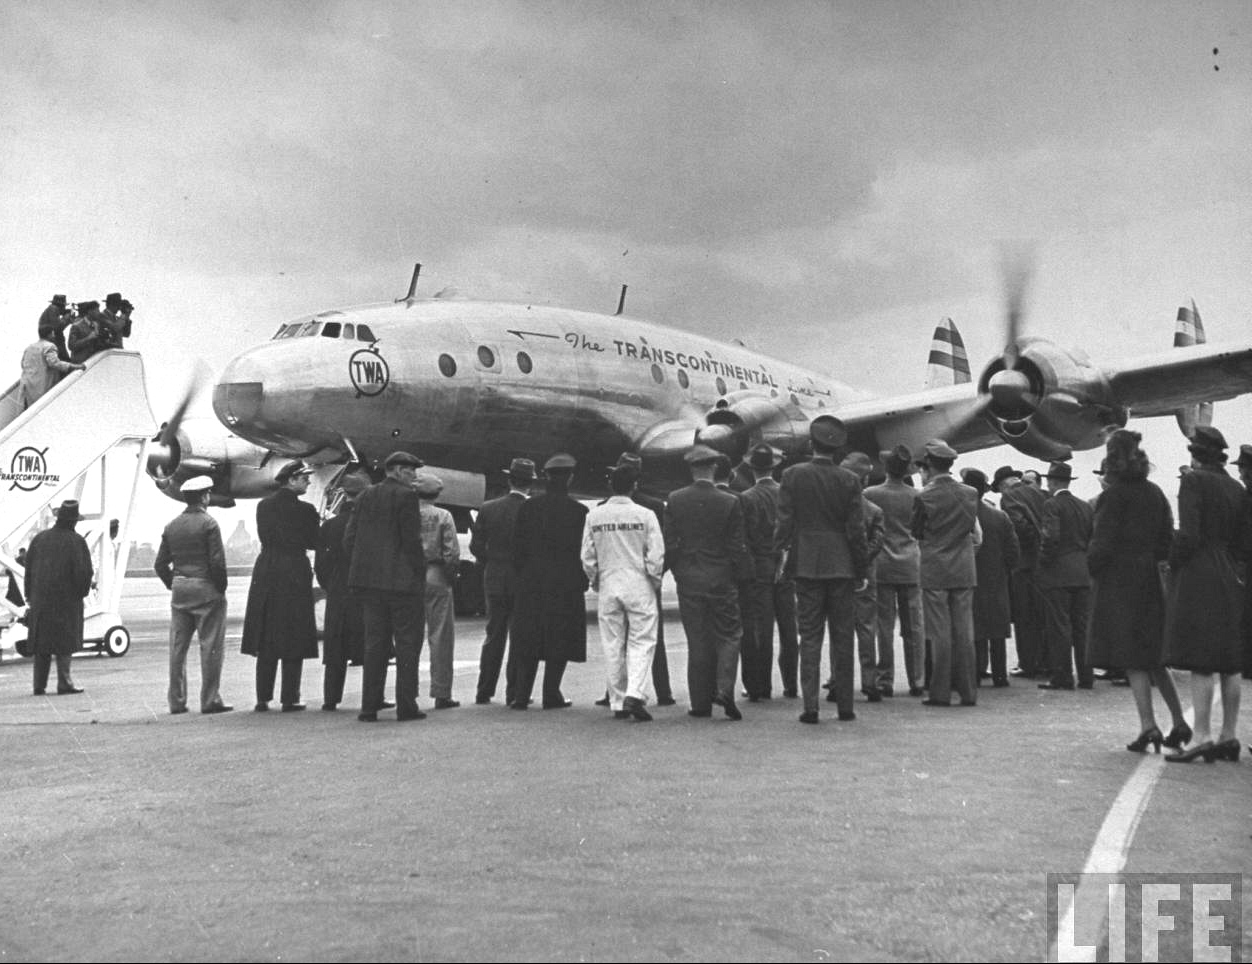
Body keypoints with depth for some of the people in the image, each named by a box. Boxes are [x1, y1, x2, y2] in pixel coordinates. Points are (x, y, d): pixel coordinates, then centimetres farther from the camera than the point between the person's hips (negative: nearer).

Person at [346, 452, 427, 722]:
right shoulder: (406, 496, -8)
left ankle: (369, 707, 11)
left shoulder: (366, 496, 11)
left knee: (375, 643, 11)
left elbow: (349, 539, 9)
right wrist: (420, 570, -5)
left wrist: (361, 570, 14)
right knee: (407, 643, 3)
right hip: (403, 580, -6)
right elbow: (412, 539, -14)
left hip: (370, 581, 6)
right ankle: (406, 706, 4)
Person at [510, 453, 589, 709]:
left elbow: (519, 547, 4)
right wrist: (582, 582, 4)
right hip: (566, 584, -3)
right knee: (560, 640, 5)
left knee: (529, 640, 10)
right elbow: (585, 551, -6)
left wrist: (522, 574, 12)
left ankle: (521, 695, 8)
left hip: (531, 583, 3)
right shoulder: (579, 511, -7)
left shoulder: (528, 507, 2)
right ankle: (551, 695, 6)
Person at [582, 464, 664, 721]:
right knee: (641, 641, 4)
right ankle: (635, 694, -12)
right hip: (639, 586, -2)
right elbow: (656, 556, -7)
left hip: (607, 587, 2)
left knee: (613, 645, 9)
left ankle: (618, 702, 13)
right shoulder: (644, 515, -7)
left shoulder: (594, 516, 0)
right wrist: (655, 582, 8)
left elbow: (587, 557, 2)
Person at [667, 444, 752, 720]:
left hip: (688, 580, 2)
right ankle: (724, 689, -7)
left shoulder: (675, 500, -4)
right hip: (722, 580, -2)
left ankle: (700, 703, 11)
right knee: (728, 635, 11)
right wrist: (741, 577, 7)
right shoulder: (730, 502, -8)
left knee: (697, 641, 8)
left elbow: (669, 543, -1)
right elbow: (737, 546, -5)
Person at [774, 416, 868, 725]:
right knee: (842, 638, 8)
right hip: (841, 566, 1)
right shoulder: (849, 480, -2)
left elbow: (784, 522, -4)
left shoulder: (793, 475, -4)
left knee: (809, 636, 3)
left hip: (806, 565, 0)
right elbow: (856, 529, -1)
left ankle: (810, 706, -1)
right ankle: (845, 706, 13)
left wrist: (781, 555, 7)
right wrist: (863, 570, 6)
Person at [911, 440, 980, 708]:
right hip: (964, 570, 4)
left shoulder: (924, 497, -11)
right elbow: (972, 530, 11)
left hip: (934, 571, -4)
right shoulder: (970, 494, 2)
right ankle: (967, 691, 11)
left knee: (940, 634, 1)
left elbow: (916, 533, -2)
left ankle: (941, 693, 4)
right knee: (964, 632, 8)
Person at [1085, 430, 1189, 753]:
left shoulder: (1113, 495, -12)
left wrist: (1093, 569, 0)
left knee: (1132, 660, -2)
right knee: (1153, 657, 16)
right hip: (1149, 581, 7)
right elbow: (1167, 541, 10)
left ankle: (1148, 726, -4)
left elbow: (1103, 544, -15)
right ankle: (1179, 723, 17)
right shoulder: (1154, 493, 8)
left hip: (1117, 582, -7)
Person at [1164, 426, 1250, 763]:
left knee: (1200, 663, -8)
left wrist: (1173, 562, -4)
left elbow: (1189, 534, -17)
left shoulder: (1194, 480, -9)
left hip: (1197, 577, -7)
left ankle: (1202, 738, -10)